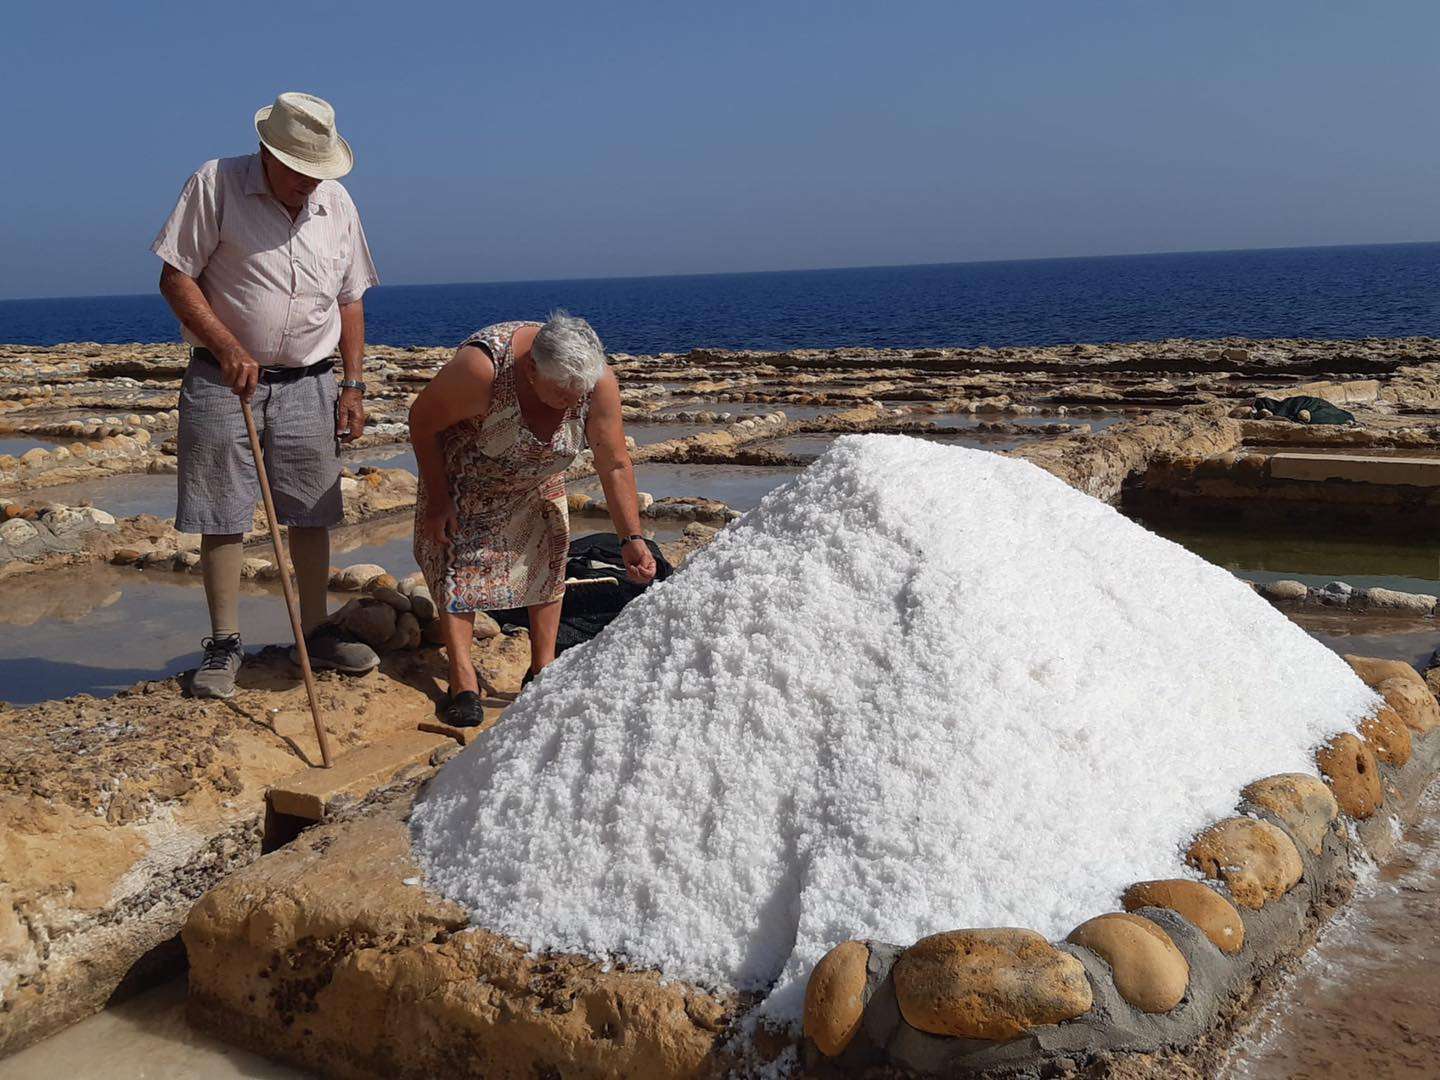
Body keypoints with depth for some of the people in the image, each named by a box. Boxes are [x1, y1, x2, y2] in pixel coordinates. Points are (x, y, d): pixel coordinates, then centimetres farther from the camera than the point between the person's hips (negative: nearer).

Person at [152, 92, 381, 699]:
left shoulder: (336, 202, 7)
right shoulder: (216, 183, -6)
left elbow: (350, 301, 13)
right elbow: (176, 278, -7)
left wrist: (353, 384, 7)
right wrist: (226, 348, -18)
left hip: (309, 383, 3)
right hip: (223, 379, -3)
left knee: (310, 514, 7)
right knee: (220, 517, 0)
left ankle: (316, 634, 20)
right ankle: (224, 646, 11)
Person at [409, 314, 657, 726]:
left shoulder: (599, 383, -31)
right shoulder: (483, 367, -42)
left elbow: (615, 465, -21)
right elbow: (422, 420, -25)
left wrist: (631, 538, -26)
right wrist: (437, 499, -19)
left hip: (538, 478, 3)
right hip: (464, 473, -3)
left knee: (548, 553, -2)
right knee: (456, 557, -10)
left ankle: (543, 670, 7)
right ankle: (463, 678, -7)